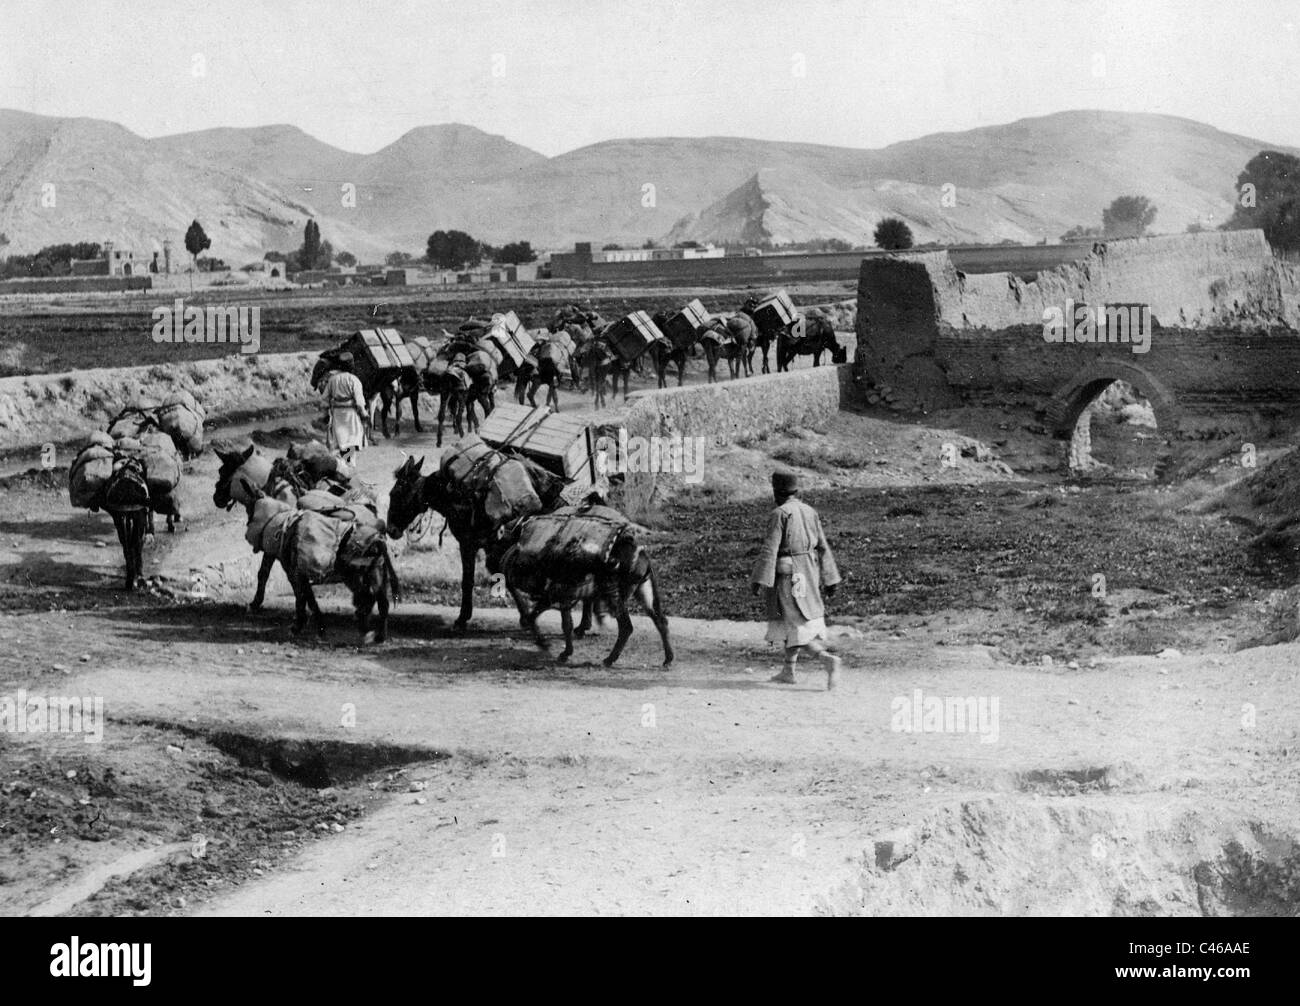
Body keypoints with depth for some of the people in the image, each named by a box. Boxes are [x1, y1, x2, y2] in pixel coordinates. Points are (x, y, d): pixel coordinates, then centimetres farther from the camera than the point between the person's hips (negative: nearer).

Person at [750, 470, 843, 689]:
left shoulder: (780, 514, -13)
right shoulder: (810, 512, 7)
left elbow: (770, 549, -18)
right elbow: (823, 547, 8)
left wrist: (759, 579, -16)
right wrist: (829, 579, 12)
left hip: (788, 575, -7)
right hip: (809, 573, 7)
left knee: (796, 624, -7)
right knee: (796, 622, 19)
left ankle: (828, 659, -26)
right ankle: (788, 671, 23)